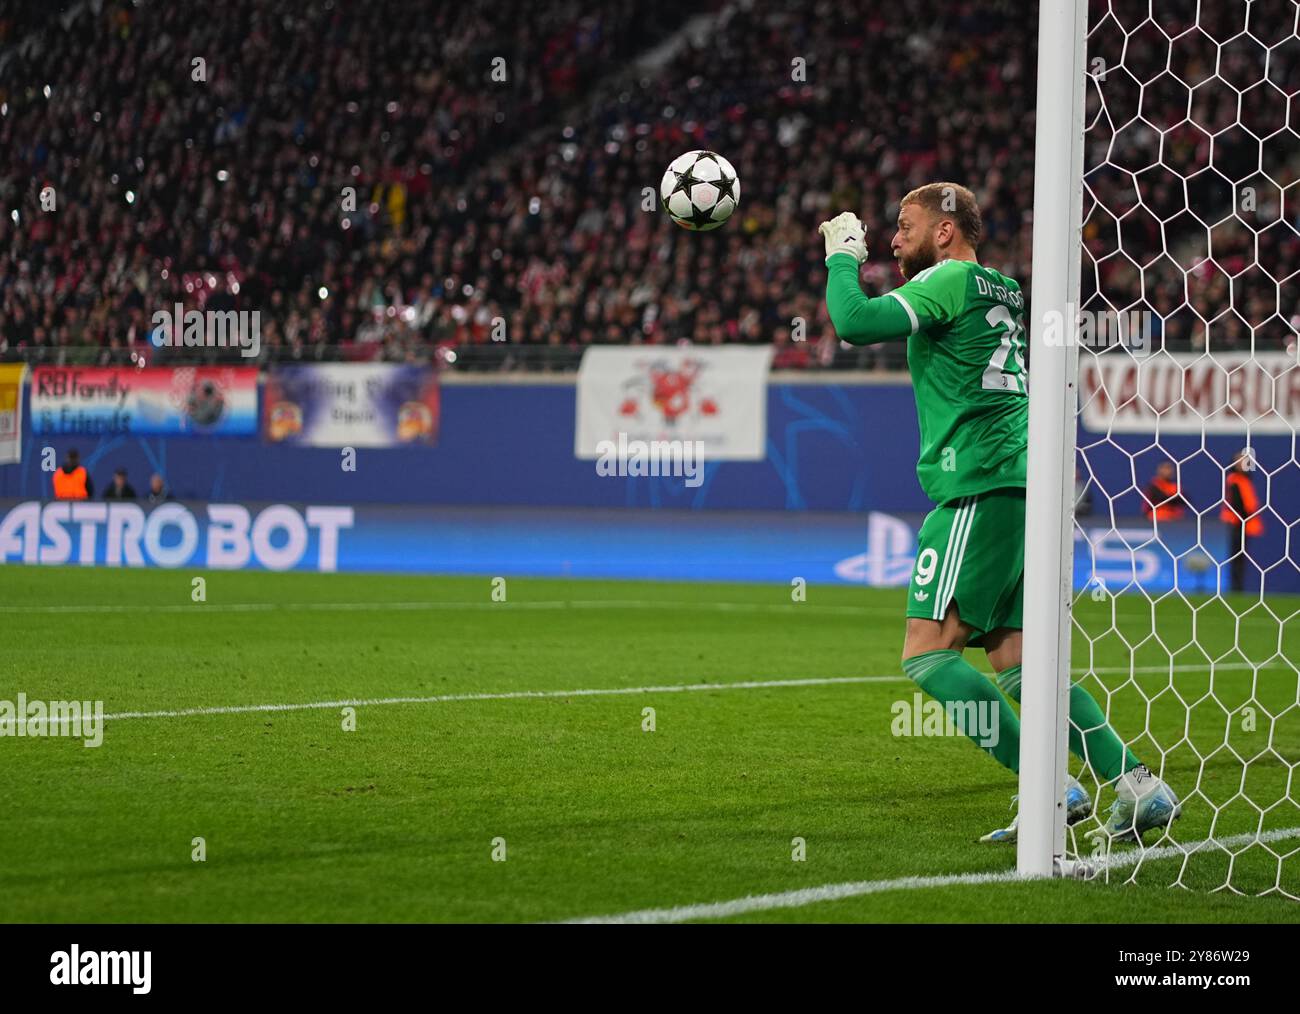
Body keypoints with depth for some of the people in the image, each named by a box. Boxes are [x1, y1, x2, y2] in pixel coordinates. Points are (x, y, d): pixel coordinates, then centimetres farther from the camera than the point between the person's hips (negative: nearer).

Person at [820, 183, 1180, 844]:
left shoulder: (953, 280, -5)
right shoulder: (1000, 293, 22)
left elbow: (854, 322, -15)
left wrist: (843, 257, 3)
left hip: (981, 488, -9)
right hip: (1016, 486, 9)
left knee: (926, 652, -11)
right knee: (1014, 661, 8)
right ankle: (1139, 786, 0)